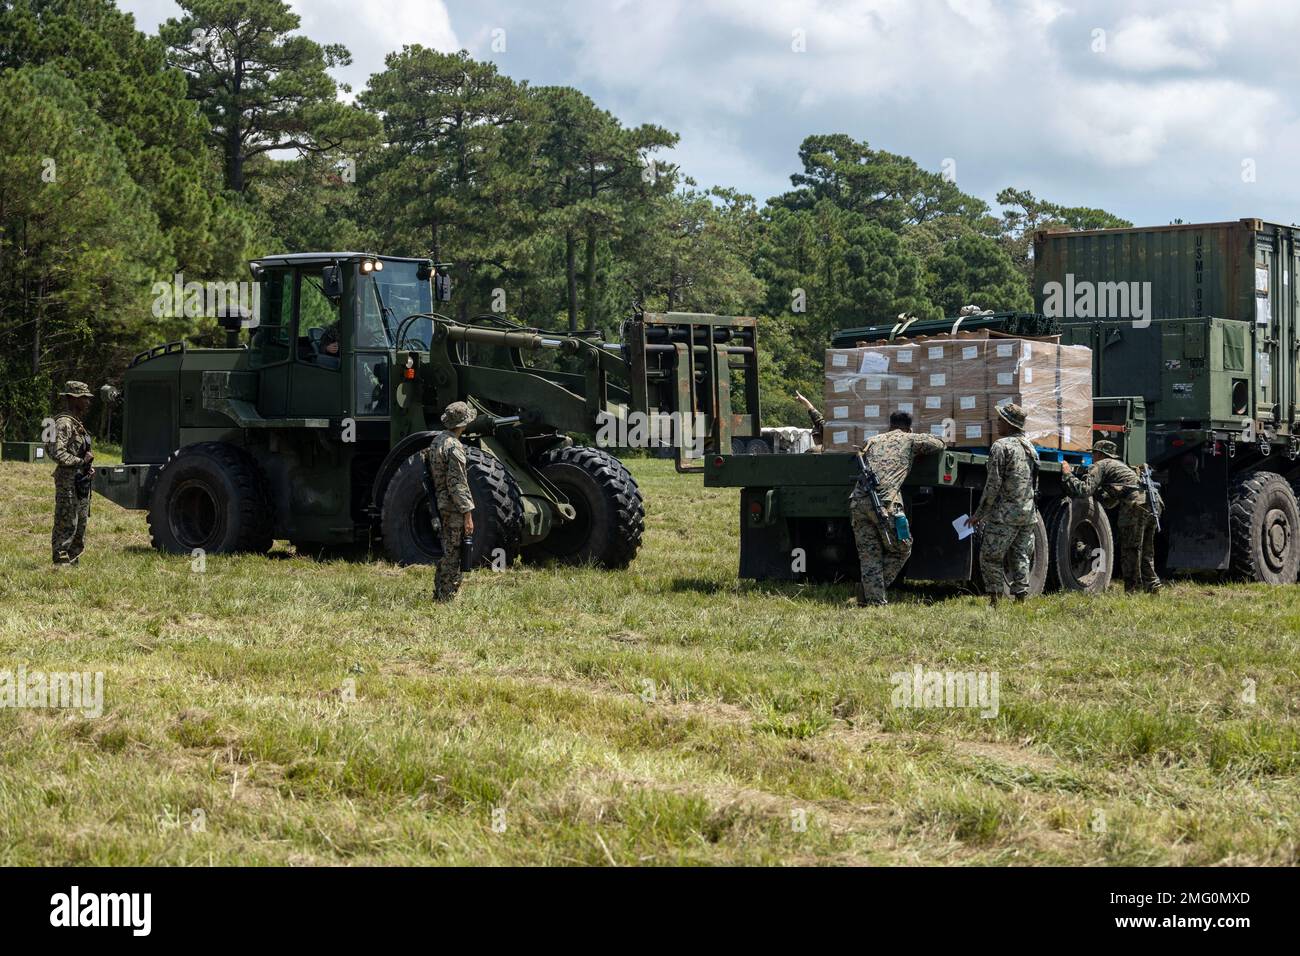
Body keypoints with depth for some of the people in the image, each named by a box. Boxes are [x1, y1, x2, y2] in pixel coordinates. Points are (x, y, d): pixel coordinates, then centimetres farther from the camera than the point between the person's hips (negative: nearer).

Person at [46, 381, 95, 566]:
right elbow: (57, 453, -24)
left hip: (82, 482, 10)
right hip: (68, 482, -10)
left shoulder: (77, 424, 18)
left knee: (81, 525, 14)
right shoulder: (63, 424, -14)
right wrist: (81, 461, -18)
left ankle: (74, 561, 21)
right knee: (66, 525, -8)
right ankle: (61, 562, -5)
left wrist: (89, 467, 11)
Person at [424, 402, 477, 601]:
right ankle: (447, 597, -1)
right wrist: (467, 514, -20)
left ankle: (439, 595, 24)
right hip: (453, 509, -9)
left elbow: (430, 472, 17)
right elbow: (457, 483, -22)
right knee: (452, 555, -3)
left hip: (441, 507, 9)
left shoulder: (436, 441, 11)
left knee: (447, 553, 18)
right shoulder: (454, 446, -18)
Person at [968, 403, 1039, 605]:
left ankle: (995, 600, -6)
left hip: (1005, 514, -8)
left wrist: (978, 514, -7)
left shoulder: (1001, 446, -10)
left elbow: (993, 485, -13)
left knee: (990, 557, -1)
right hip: (1028, 513, 8)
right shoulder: (1030, 448, 15)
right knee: (1020, 558, 11)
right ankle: (1021, 598, 9)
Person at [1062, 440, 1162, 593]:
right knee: (1145, 553, 20)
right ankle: (1152, 586, 20)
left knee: (1130, 553, 0)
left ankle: (1133, 590, 0)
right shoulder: (1119, 465, 34)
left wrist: (1068, 475, 5)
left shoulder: (1100, 465, 8)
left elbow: (1085, 490, -6)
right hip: (1153, 504, 9)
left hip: (1137, 505, -9)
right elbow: (1108, 502, 37)